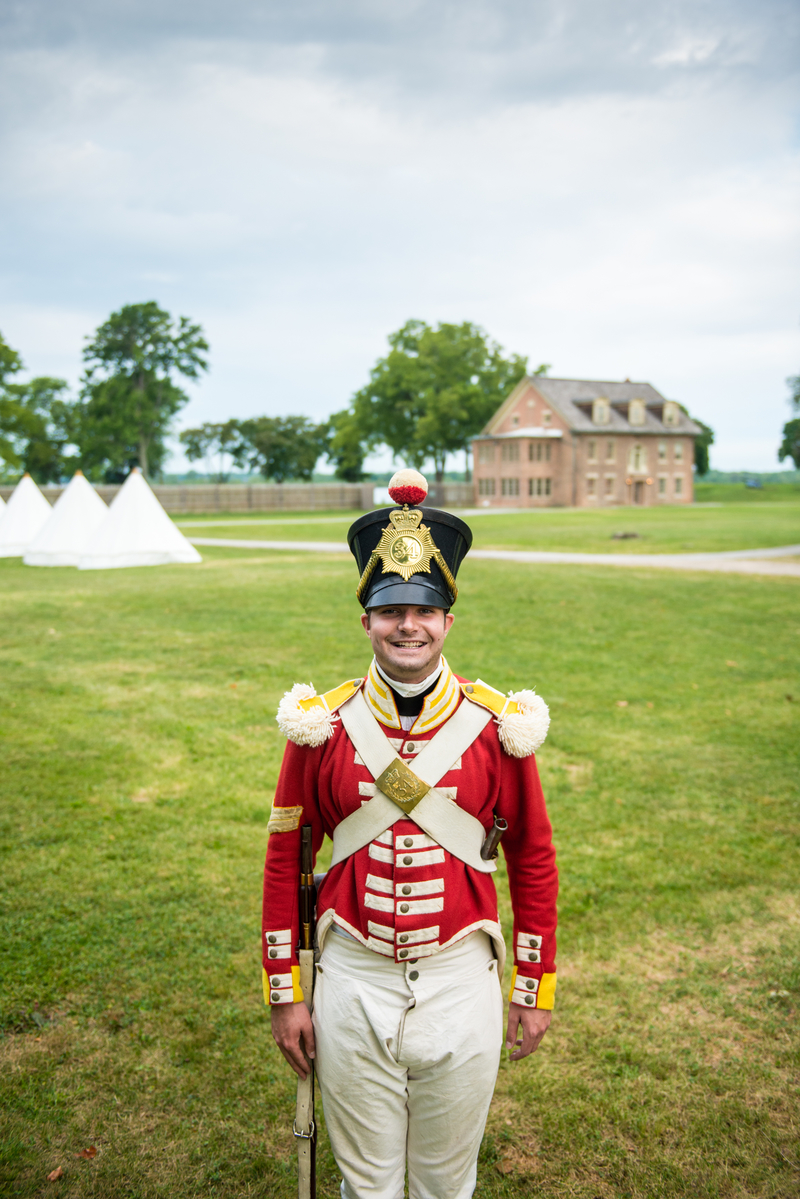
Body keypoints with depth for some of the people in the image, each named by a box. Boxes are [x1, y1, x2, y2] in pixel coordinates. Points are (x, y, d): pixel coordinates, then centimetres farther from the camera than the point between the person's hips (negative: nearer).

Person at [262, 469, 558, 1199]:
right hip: (353, 983, 0)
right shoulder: (321, 726, -7)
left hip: (461, 983, 0)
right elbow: (285, 860, 0)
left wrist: (536, 991, 4)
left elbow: (533, 860, 1)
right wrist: (284, 994, 1)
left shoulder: (498, 726, -7)